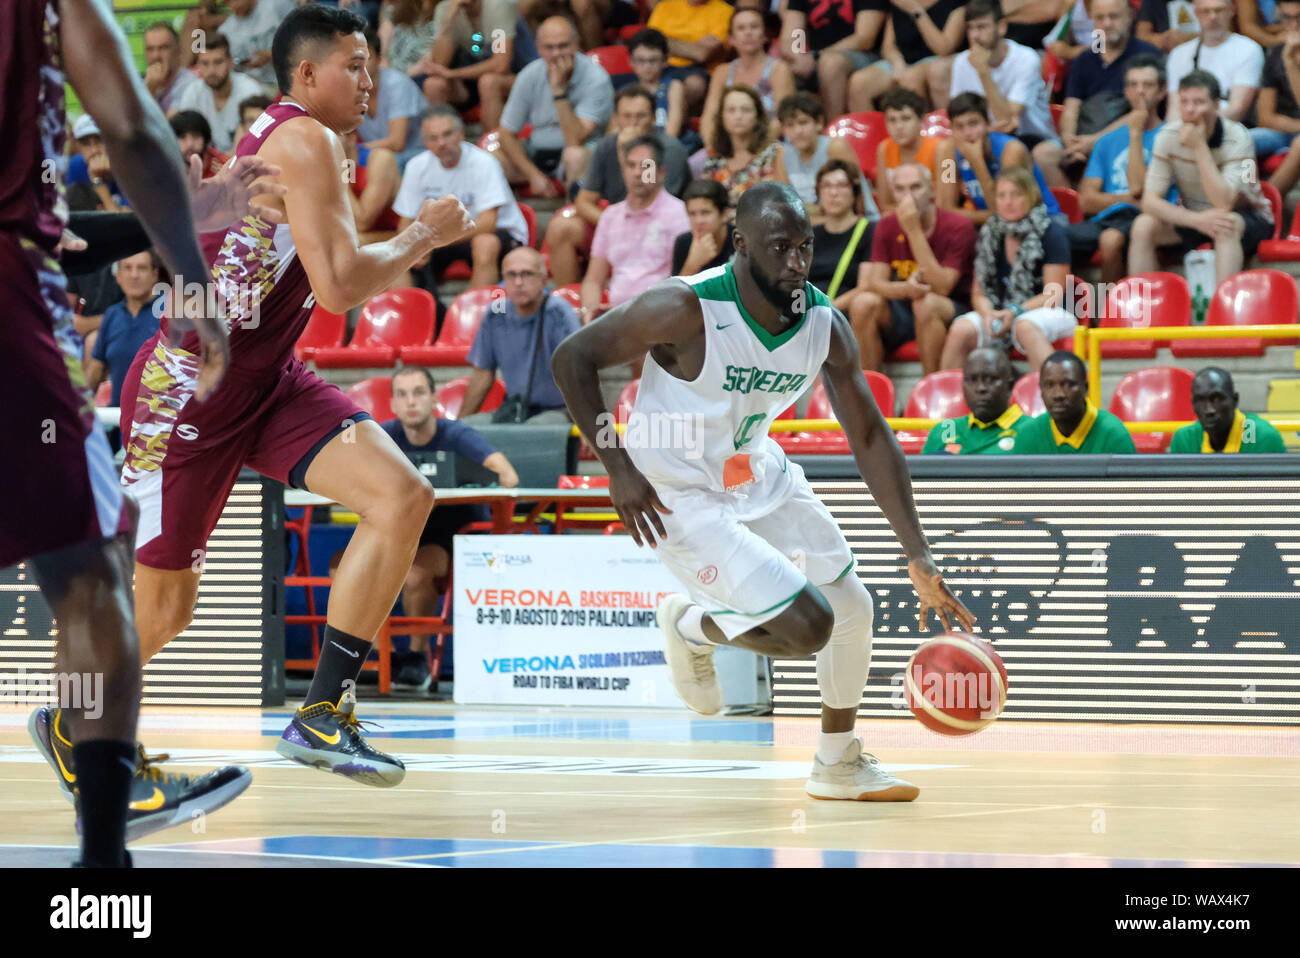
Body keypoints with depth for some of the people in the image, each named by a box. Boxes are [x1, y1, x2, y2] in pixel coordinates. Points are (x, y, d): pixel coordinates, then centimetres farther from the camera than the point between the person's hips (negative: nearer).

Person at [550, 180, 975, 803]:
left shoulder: (825, 324, -10)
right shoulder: (688, 309, -28)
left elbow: (870, 438, -4)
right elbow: (571, 359, -20)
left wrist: (920, 562, -9)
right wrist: (618, 467, -24)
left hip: (758, 472, 7)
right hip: (681, 494, -7)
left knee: (852, 608, 9)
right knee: (807, 626, -15)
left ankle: (838, 764, 33)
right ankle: (691, 626, 16)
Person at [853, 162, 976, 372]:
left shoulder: (958, 227, -13)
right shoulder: (886, 227, 1)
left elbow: (941, 287, -23)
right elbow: (876, 282, -8)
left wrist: (914, 230, -26)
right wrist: (905, 289, -33)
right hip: (901, 312, 4)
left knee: (926, 304, -36)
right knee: (863, 304, -25)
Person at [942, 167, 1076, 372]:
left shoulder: (1052, 234, -4)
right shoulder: (989, 235, 11)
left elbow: (1054, 295, -8)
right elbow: (979, 291, 11)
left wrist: (1015, 312, -21)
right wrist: (987, 313, -13)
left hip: (1045, 312, -4)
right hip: (999, 313, 4)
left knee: (1025, 326, -39)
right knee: (961, 329, -25)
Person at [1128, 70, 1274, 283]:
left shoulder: (1237, 138, -21)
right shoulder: (1168, 136, -11)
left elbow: (1223, 204, -31)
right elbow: (1150, 201, -15)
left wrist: (1199, 147, -32)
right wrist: (1197, 220, -31)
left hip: (1247, 220, -4)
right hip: (1192, 218, 4)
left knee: (1228, 226, -37)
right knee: (1143, 226, -21)